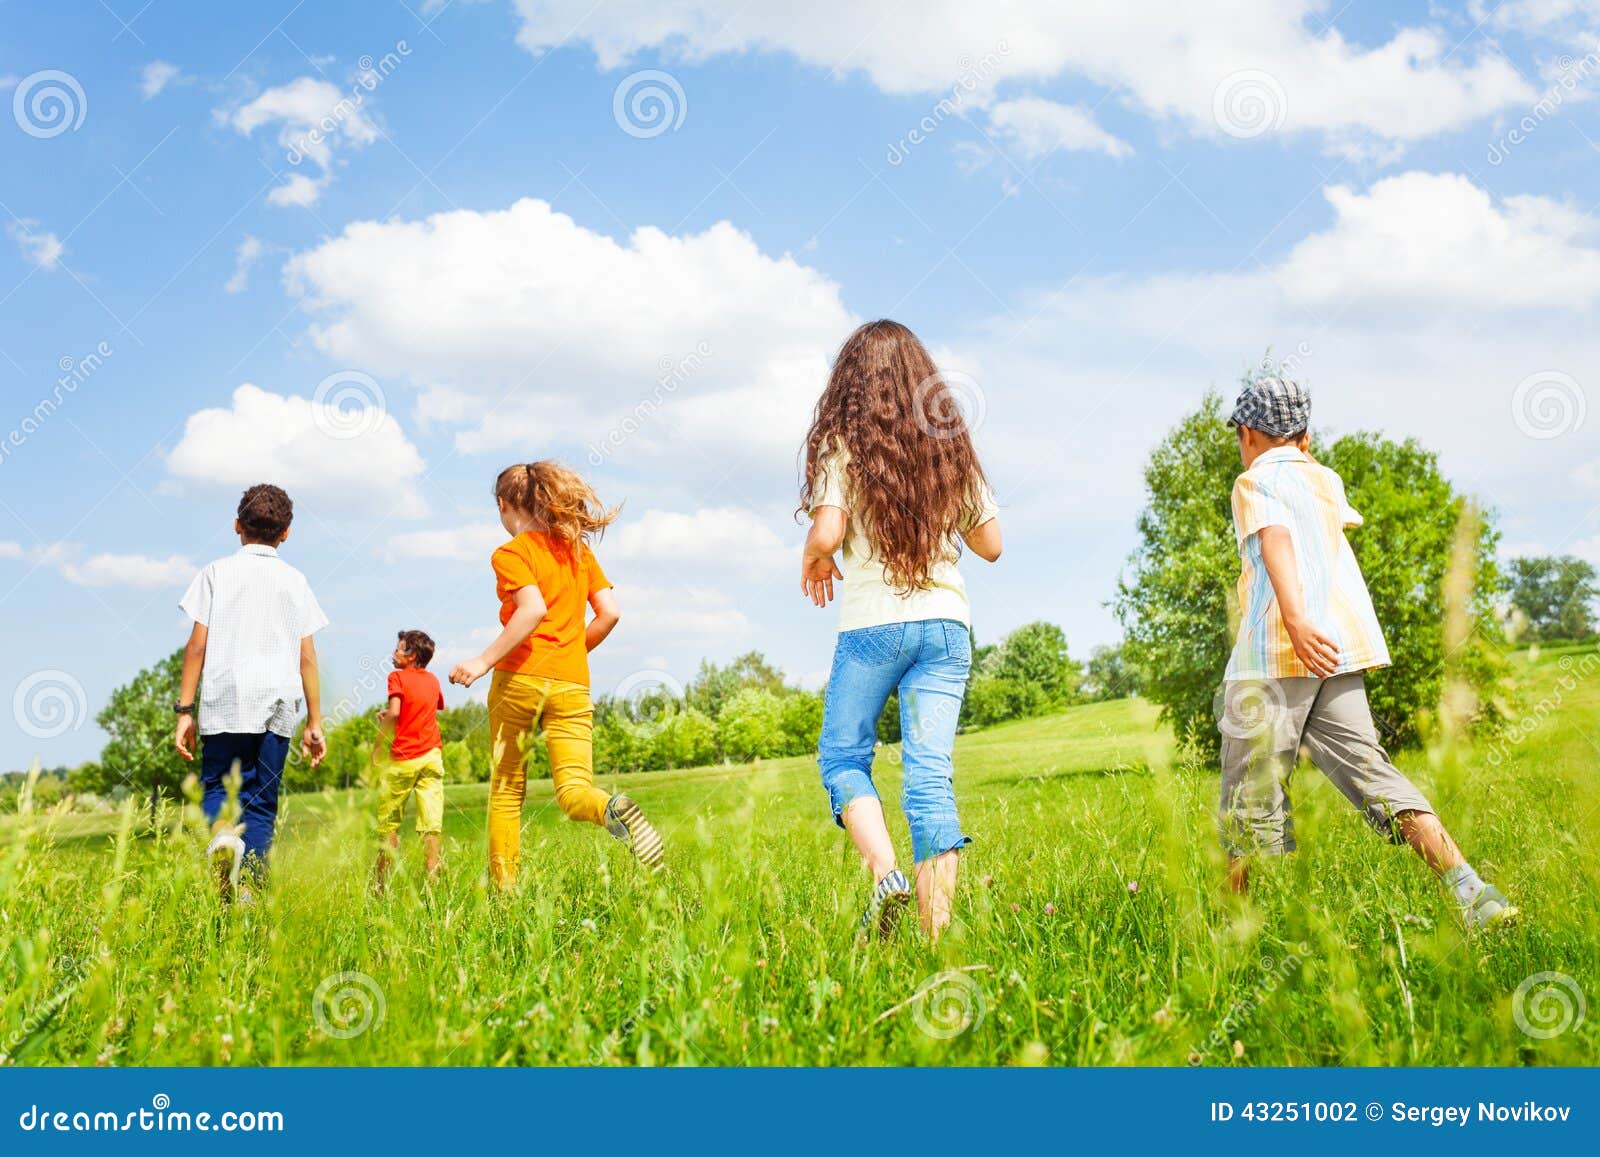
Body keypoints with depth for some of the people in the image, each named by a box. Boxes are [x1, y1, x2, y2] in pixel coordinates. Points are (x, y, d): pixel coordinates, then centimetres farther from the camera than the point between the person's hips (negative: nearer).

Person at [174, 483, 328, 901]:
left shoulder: (217, 573, 8)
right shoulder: (295, 581, 12)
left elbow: (197, 644, 1)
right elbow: (307, 656, 8)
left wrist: (185, 710, 5)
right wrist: (315, 722, 11)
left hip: (225, 701, -1)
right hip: (278, 704, 2)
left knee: (217, 784, 10)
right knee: (262, 801, 8)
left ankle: (222, 833, -23)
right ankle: (248, 889, -2)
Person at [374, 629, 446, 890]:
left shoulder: (397, 677, -4)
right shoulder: (433, 680, 13)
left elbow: (394, 713, -18)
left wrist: (379, 738, -5)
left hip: (403, 758, -4)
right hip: (432, 756, 4)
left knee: (389, 824, 8)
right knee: (431, 823, -1)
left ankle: (383, 880, 13)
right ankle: (433, 878, -10)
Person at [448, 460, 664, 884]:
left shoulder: (511, 553, -1)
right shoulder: (578, 549, 16)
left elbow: (532, 610, -18)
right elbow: (609, 612, 10)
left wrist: (484, 661, -16)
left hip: (519, 676, -3)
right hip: (573, 683, 4)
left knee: (506, 789, 10)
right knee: (573, 790, -1)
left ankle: (504, 888, 7)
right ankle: (614, 810, -34)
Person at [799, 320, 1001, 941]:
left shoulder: (841, 442, -1)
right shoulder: (951, 446, 11)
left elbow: (827, 532, -14)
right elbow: (990, 544, 13)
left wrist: (812, 559, 8)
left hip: (872, 622, -3)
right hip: (946, 621, 3)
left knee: (842, 756, 13)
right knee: (930, 773, 1)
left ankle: (886, 873, -10)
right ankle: (937, 930, -4)